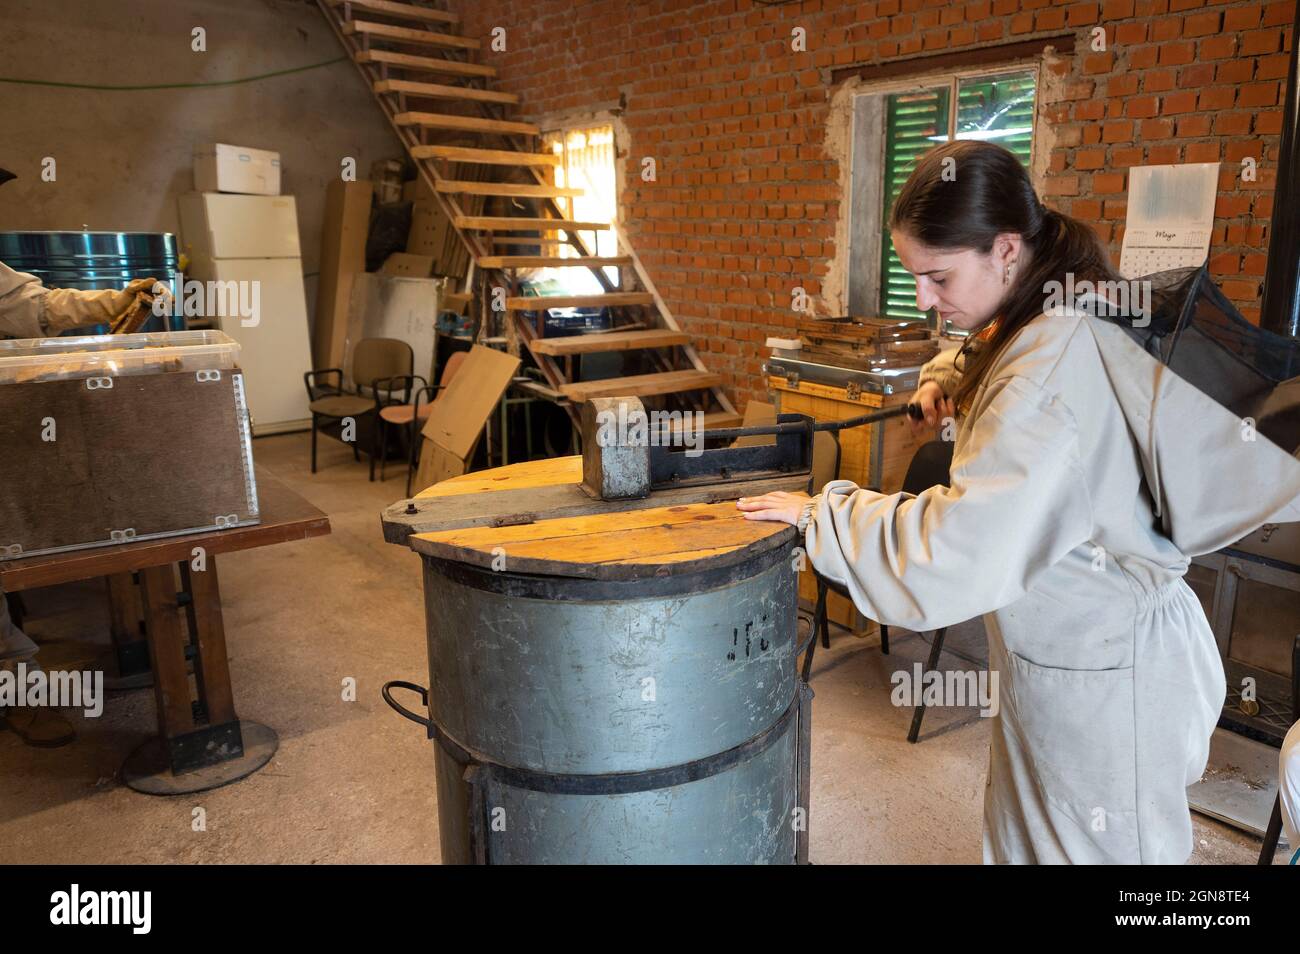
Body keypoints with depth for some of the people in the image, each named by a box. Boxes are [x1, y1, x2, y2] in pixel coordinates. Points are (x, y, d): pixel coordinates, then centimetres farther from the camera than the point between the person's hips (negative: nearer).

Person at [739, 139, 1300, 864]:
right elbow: (985, 356, 25)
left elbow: (958, 552, -35)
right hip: (1053, 649, 9)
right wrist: (949, 379, 2)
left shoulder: (1054, 368, -30)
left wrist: (823, 514, -23)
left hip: (1104, 676, -9)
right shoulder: (1043, 324, 0)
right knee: (1022, 837, 21)